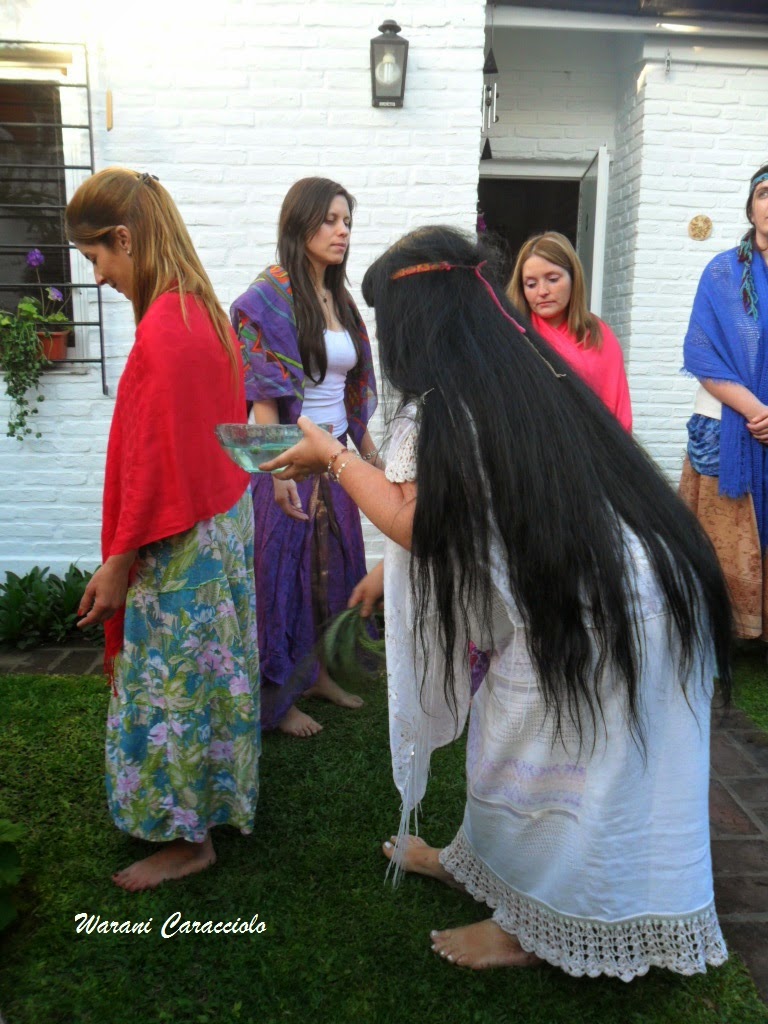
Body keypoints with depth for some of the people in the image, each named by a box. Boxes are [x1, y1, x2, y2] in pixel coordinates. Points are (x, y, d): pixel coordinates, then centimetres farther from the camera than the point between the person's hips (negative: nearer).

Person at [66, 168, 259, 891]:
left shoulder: (161, 331, -22)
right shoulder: (206, 313, 6)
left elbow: (153, 461, -23)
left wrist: (117, 565, -14)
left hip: (177, 546, -9)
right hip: (221, 523, 9)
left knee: (167, 686, 6)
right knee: (208, 669, 22)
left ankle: (187, 838, 24)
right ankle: (215, 795, 41)